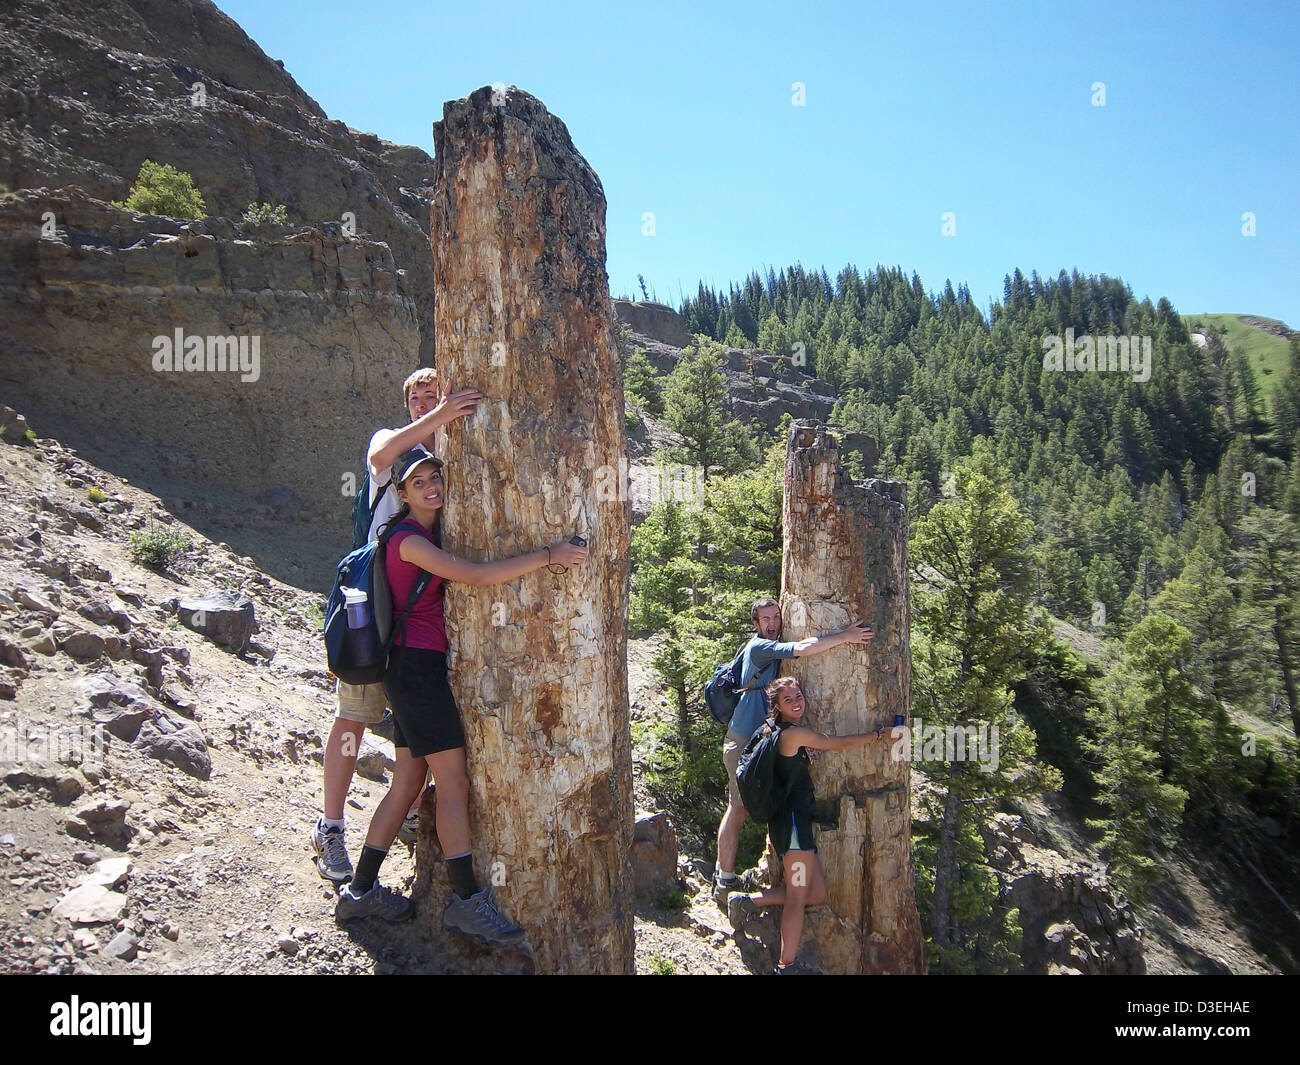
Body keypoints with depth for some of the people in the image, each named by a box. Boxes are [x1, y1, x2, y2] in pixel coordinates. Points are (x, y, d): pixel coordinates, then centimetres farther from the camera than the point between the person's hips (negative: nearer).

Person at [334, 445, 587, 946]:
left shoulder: (434, 530, 13)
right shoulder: (409, 540, -15)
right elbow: (476, 576, -26)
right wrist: (548, 555, -25)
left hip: (421, 665, 9)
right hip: (417, 664, -9)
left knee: (408, 782, 13)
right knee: (454, 780, -6)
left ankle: (361, 891, 22)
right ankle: (466, 901, 2)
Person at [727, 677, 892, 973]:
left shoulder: (784, 732, 13)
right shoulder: (792, 733, -15)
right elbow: (841, 743, -11)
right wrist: (879, 734, -1)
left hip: (797, 820, 10)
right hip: (792, 820, -10)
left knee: (817, 893, 9)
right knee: (798, 897, -4)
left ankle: (747, 901, 13)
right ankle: (786, 967, 2)